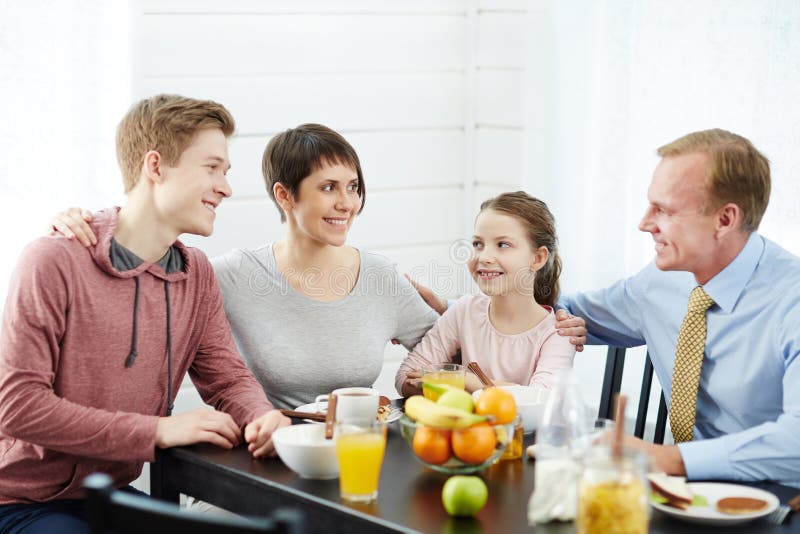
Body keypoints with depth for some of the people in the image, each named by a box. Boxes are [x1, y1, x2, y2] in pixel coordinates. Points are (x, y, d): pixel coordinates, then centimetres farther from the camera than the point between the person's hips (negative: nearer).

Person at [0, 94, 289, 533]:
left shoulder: (197, 275, 4)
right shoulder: (53, 263, -19)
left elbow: (227, 377, 7)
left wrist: (263, 418, -19)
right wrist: (159, 430, -24)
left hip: (115, 495, 7)